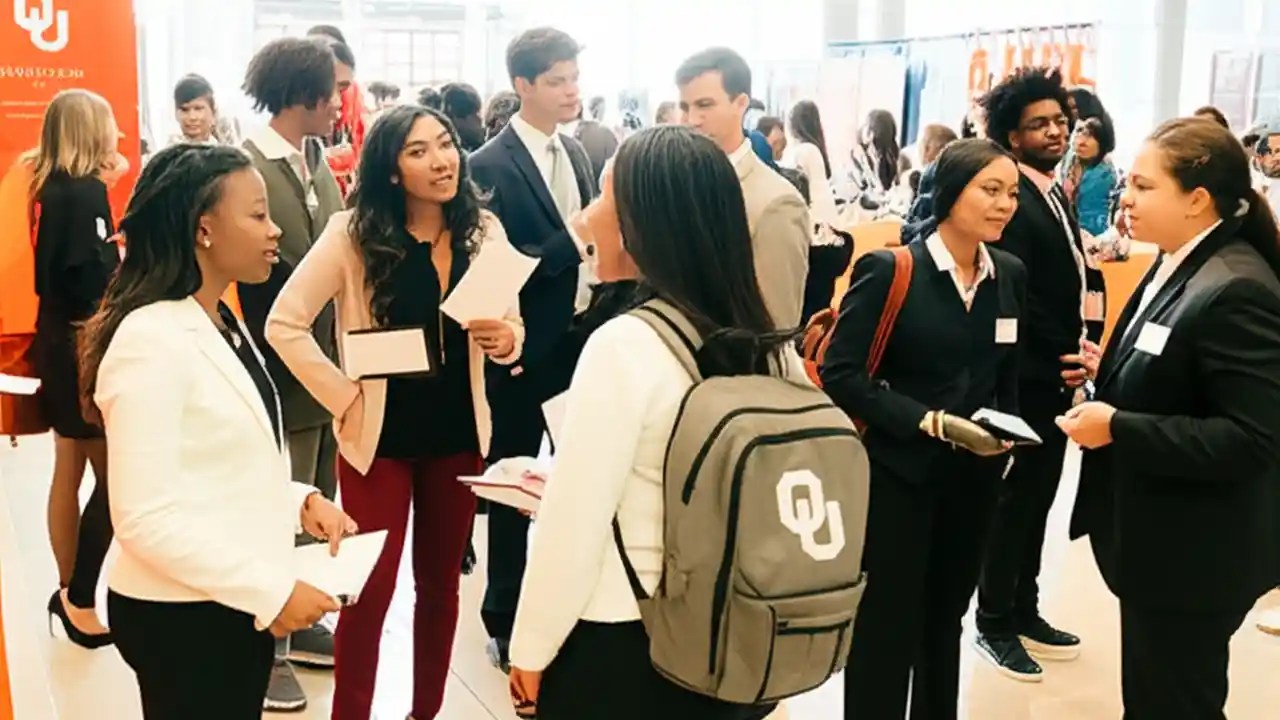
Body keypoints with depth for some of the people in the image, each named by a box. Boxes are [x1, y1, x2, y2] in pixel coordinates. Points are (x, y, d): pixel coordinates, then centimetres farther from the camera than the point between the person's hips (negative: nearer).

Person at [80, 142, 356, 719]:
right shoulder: (150, 339, -20)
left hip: (236, 603, 9)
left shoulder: (222, 322, 9)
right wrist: (272, 590, -21)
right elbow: (145, 518, -24)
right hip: (180, 614, -8)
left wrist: (298, 500, 1)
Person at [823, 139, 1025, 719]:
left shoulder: (1011, 275, 5)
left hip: (973, 478, 6)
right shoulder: (888, 270, -14)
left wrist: (1006, 431, 0)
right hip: (895, 475, -6)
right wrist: (930, 421, -22)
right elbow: (840, 374, -17)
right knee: (885, 628, 3)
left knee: (944, 620, 20)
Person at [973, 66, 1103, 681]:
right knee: (1017, 500, 2)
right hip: (1032, 377, -9)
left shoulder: (1053, 193, 13)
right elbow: (1017, 298, -23)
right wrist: (1065, 357, -15)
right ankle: (995, 623, 16)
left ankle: (1024, 612, 29)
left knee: (1036, 497, 16)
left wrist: (1080, 352, 1)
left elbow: (1076, 278, 14)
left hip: (1057, 373, 9)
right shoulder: (1014, 202, -17)